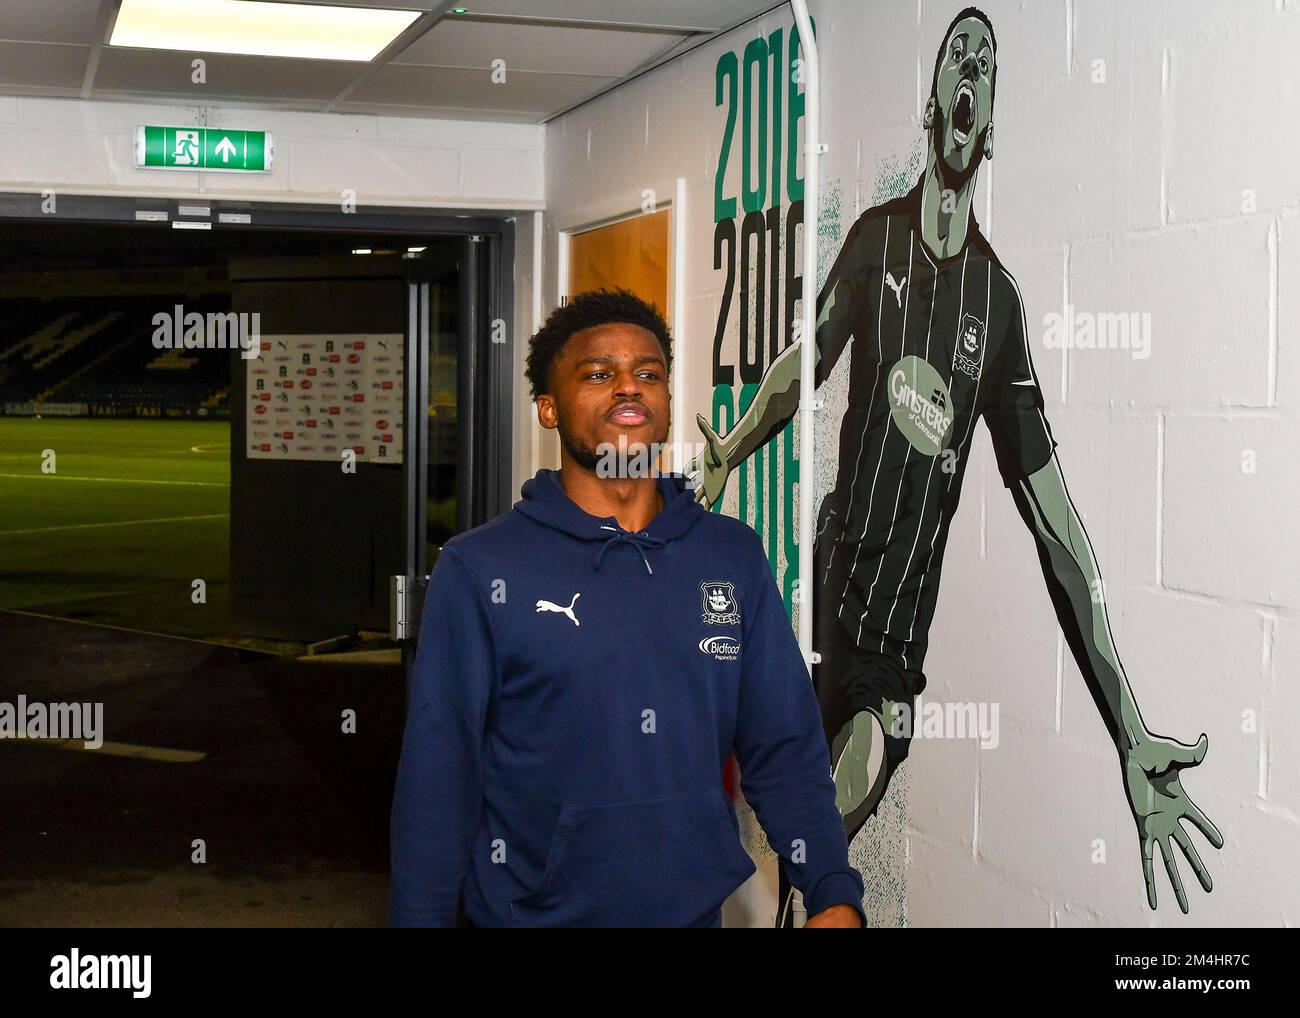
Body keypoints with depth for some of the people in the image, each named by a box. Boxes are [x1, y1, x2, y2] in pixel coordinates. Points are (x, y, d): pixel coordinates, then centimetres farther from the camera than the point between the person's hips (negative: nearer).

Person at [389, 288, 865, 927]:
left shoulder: (734, 556, 2)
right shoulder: (479, 570, -8)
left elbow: (784, 747, 2)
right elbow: (437, 781, -8)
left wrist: (834, 894, -9)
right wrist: (419, 916, -11)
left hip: (695, 908, 3)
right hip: (530, 910, -3)